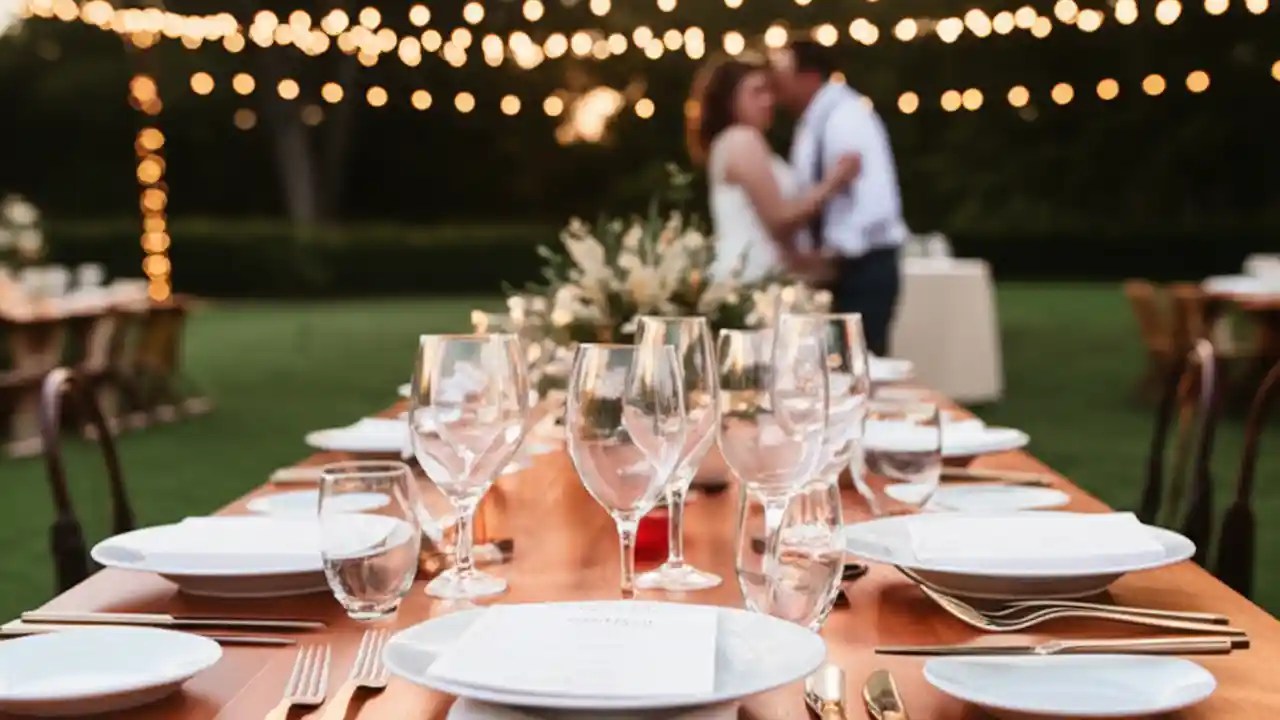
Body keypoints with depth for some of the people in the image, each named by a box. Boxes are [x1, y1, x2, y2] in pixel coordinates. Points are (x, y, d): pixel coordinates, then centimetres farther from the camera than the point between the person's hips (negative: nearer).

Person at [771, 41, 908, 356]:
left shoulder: (845, 117, -17)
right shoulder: (816, 119, 12)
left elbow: (873, 201, -25)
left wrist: (834, 255, -21)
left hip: (862, 268, -9)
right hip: (839, 267, 9)